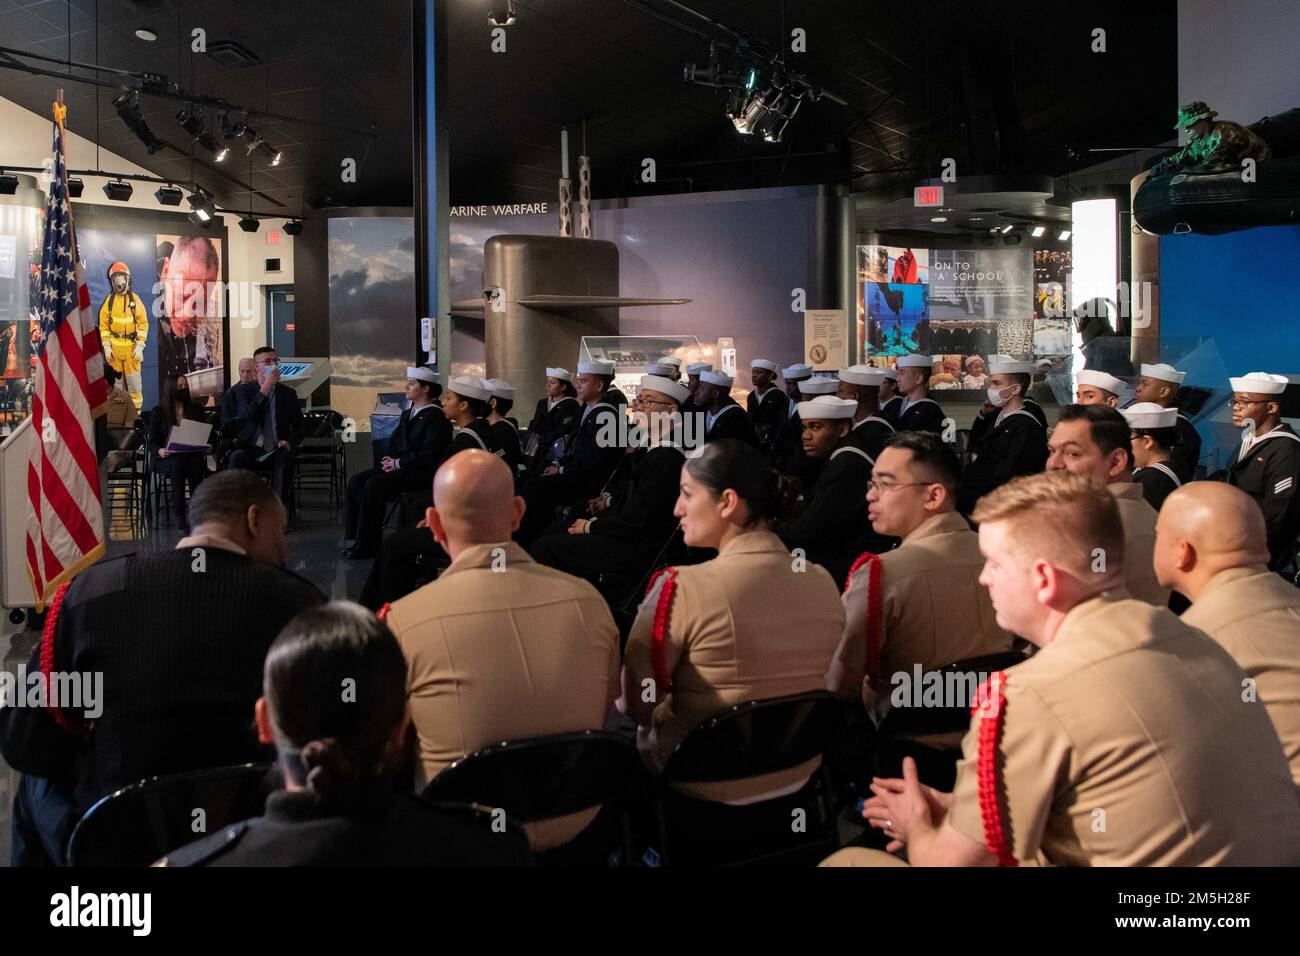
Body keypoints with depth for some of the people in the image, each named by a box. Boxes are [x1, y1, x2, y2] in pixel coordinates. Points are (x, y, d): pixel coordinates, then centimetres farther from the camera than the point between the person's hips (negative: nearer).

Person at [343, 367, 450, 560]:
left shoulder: (435, 417, -11)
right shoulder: (407, 413, 17)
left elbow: (427, 455, -18)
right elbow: (394, 441, 23)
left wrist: (398, 463, -14)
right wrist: (389, 459, 2)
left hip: (421, 472, -9)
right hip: (399, 467, 9)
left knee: (374, 484, -27)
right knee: (356, 480, -6)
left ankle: (368, 544, -18)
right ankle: (359, 536, -7)